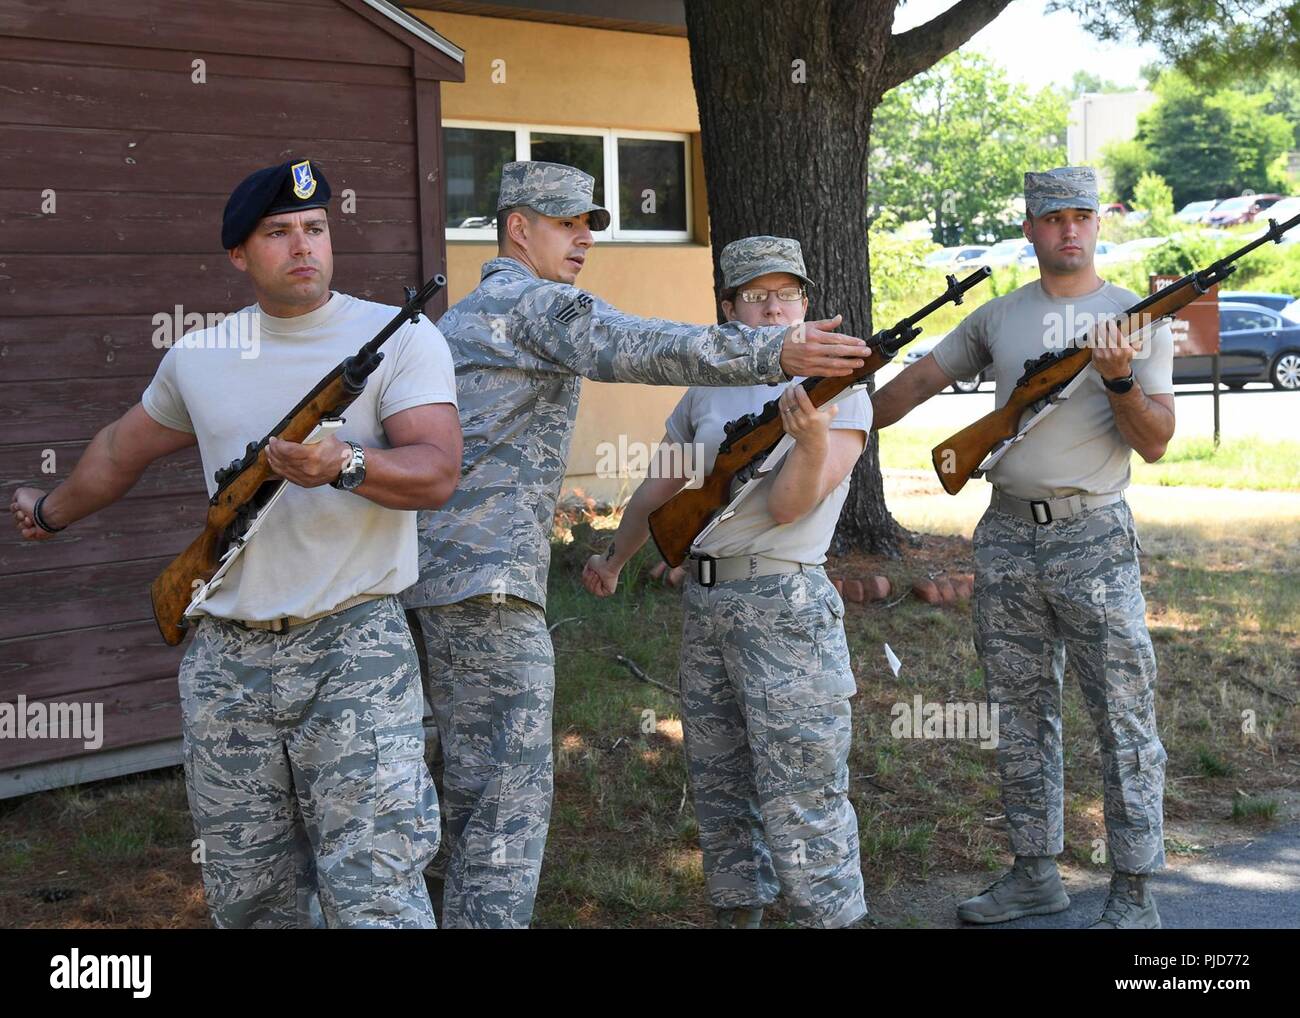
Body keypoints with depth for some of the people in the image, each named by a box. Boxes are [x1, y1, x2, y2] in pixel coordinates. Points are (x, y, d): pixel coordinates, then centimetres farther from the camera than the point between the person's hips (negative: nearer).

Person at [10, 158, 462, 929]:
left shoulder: (400, 338, -2)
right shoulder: (198, 358, 11)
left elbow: (437, 472, -15)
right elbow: (123, 449, 29)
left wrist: (345, 465, -32)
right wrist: (52, 512, 42)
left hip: (352, 644, -4)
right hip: (226, 657, 5)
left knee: (375, 897, -13)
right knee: (248, 899, 10)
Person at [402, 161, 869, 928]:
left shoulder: (454, 322, 24)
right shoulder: (539, 303, -7)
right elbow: (638, 349, -26)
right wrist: (776, 354, -37)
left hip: (435, 567, 10)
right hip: (490, 575, -10)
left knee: (479, 785, 16)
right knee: (510, 792, -10)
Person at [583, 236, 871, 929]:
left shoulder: (836, 392, -5)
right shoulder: (707, 391, 12)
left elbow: (787, 507, -14)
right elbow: (658, 488, 24)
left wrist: (811, 441, -32)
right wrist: (614, 560, 28)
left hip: (783, 606, -7)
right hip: (704, 603, 7)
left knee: (801, 795, -7)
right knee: (717, 782, 14)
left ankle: (829, 918, 2)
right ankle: (737, 912, 26)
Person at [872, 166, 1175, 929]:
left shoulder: (1136, 317, -1)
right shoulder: (998, 318, 10)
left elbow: (1155, 445, -6)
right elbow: (917, 382, 14)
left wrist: (1120, 380, -22)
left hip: (1093, 537, -4)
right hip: (1008, 536, 4)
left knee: (1124, 718, -2)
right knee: (1022, 715, 11)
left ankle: (1135, 892, 6)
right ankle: (1036, 874, 23)